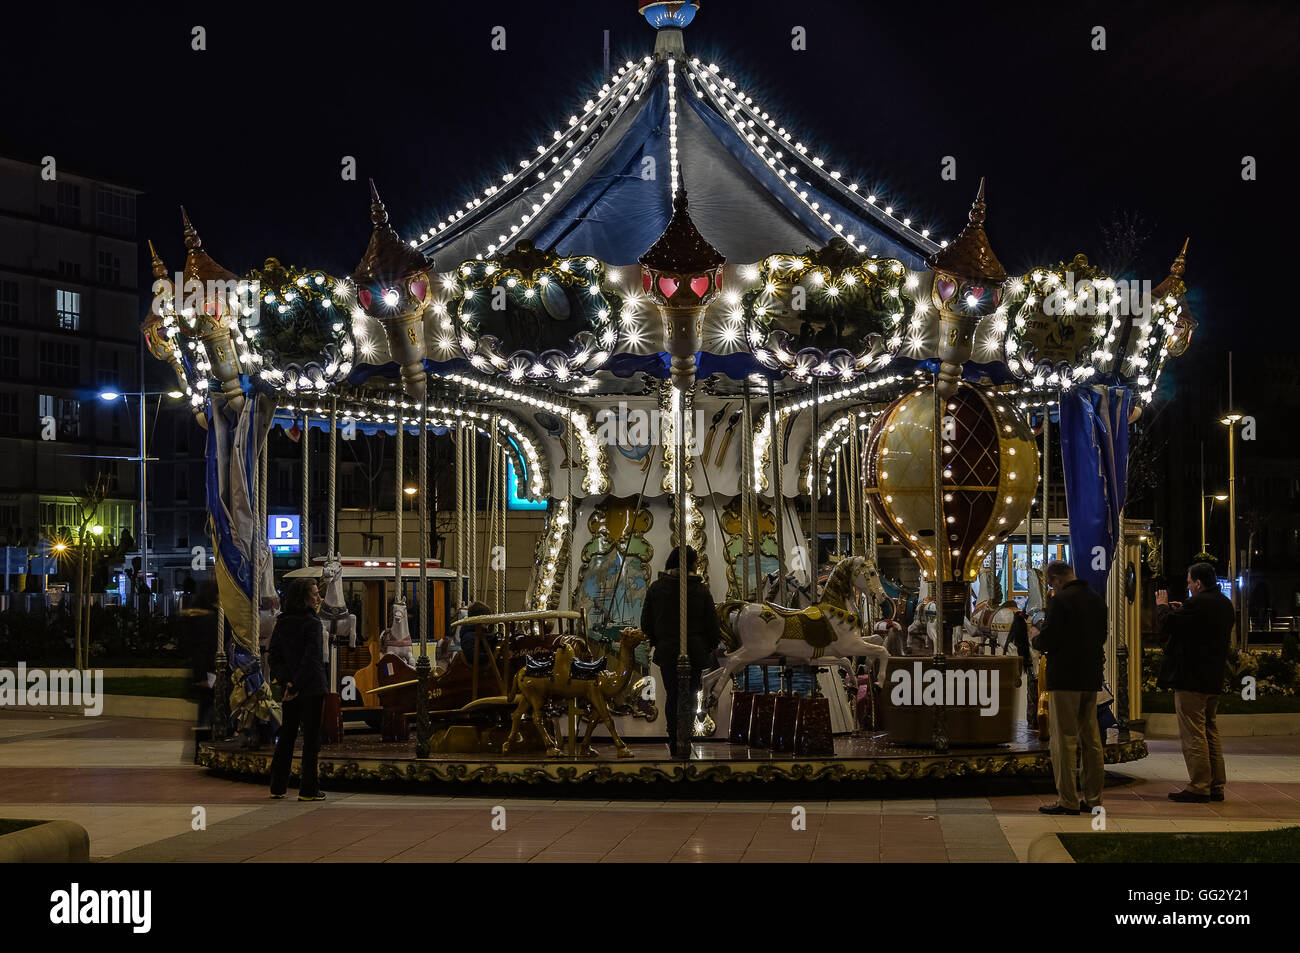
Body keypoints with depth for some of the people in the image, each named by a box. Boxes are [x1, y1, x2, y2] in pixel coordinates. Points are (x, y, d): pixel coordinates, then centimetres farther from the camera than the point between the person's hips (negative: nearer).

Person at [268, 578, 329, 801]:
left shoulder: (281, 623, 7)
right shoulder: (312, 623, -13)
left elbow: (274, 656, 3)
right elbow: (311, 658, -19)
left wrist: (286, 681, -6)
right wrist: (297, 686, -16)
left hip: (290, 688, 6)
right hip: (312, 688, -6)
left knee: (286, 736, 14)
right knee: (311, 737, 0)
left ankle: (277, 787, 16)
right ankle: (308, 789, 1)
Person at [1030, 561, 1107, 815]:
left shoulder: (1061, 601, -14)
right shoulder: (1098, 601, 10)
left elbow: (1048, 641, -17)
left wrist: (1036, 638, 7)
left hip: (1065, 679, -8)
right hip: (1091, 679, 8)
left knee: (1064, 739, -3)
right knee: (1091, 739, 12)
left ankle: (1067, 800, -3)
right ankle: (1093, 798, 15)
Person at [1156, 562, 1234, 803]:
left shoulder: (1198, 604, -18)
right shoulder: (1225, 604, 12)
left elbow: (1167, 625, -15)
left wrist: (1162, 606, 3)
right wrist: (1181, 610, 17)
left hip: (1191, 679, -9)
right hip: (1213, 681, 9)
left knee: (1193, 734, -5)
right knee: (1210, 731, 15)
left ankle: (1199, 787, -5)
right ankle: (1216, 785, 18)